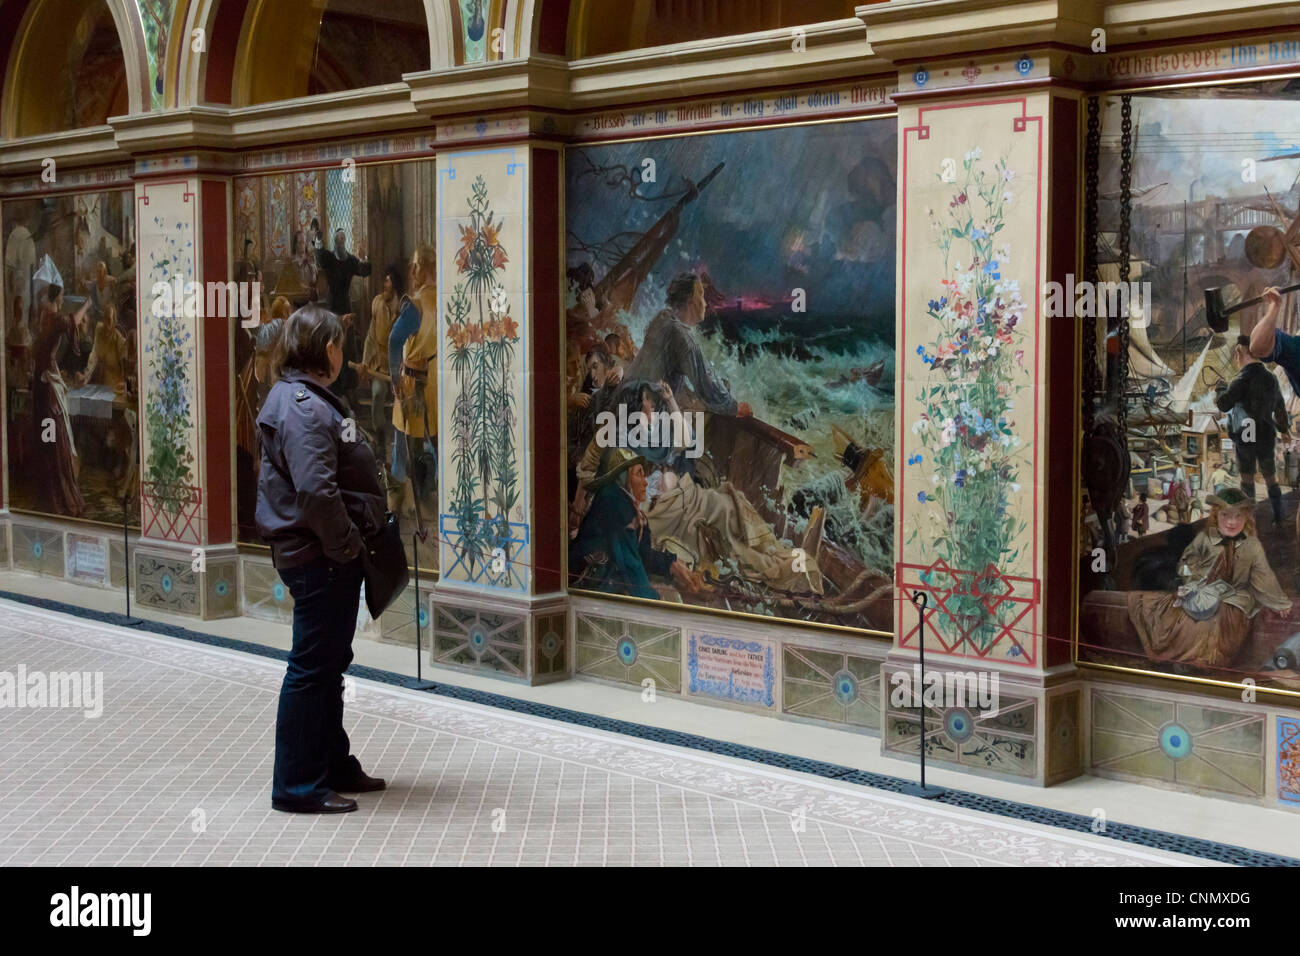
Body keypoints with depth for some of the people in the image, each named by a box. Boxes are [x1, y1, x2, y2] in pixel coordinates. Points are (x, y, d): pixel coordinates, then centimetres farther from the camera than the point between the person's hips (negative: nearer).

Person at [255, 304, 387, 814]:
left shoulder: (305, 398, 16)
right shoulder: (302, 408, -18)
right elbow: (316, 490, -29)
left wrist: (350, 543, 17)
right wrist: (346, 544, -18)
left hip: (325, 557, 11)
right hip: (318, 557, -11)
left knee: (331, 662, 19)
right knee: (313, 667, -3)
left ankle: (334, 766, 32)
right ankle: (298, 786, 6)